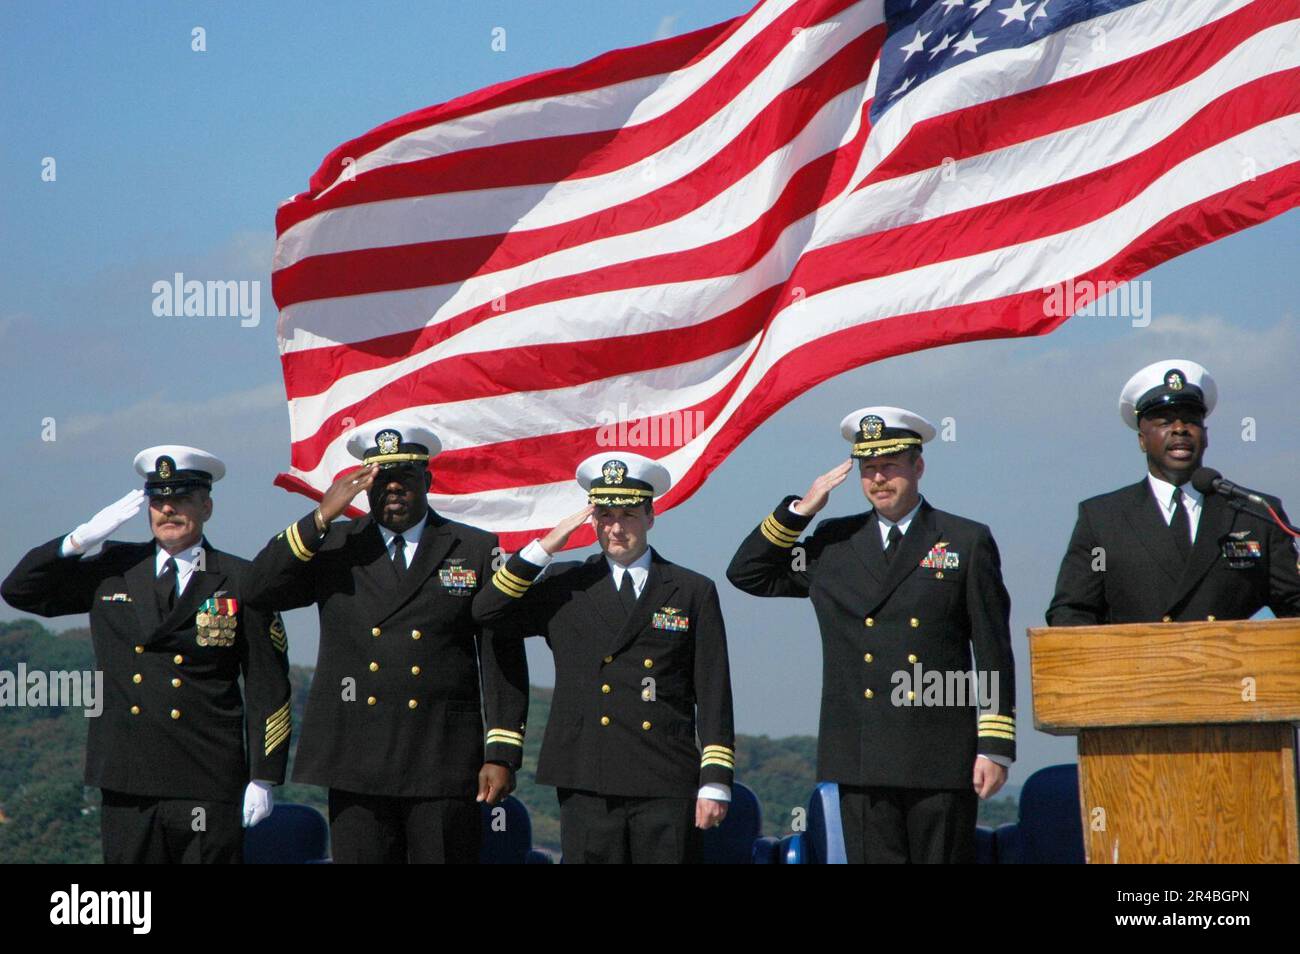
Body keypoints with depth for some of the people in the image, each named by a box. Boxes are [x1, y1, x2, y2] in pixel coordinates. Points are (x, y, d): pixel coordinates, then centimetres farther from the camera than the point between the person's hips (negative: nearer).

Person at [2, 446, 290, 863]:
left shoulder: (242, 582, 4)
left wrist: (263, 778, -4)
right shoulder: (111, 570, 12)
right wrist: (82, 539, 0)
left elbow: (268, 687, 2)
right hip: (126, 780, 3)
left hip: (208, 786, -3)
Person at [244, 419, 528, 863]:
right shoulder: (333, 547, 12)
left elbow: (503, 659, 5)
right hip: (356, 766, 1)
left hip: (445, 767, -1)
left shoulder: (475, 551, 8)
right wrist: (321, 517, -9)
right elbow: (259, 590, -2)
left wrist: (502, 754, -3)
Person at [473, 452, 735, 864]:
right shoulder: (564, 587, 14)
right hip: (587, 783, 1)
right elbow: (486, 611, 1)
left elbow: (713, 696, 5)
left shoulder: (693, 592, 10)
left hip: (668, 786, -1)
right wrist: (545, 547, -3)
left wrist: (715, 783, -2)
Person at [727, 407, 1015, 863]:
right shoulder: (834, 545, 13)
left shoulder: (967, 542, 5)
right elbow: (746, 574, 16)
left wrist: (995, 748, -4)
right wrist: (799, 510, 5)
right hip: (861, 758, 2)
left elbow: (993, 654, 2)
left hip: (941, 758, -2)